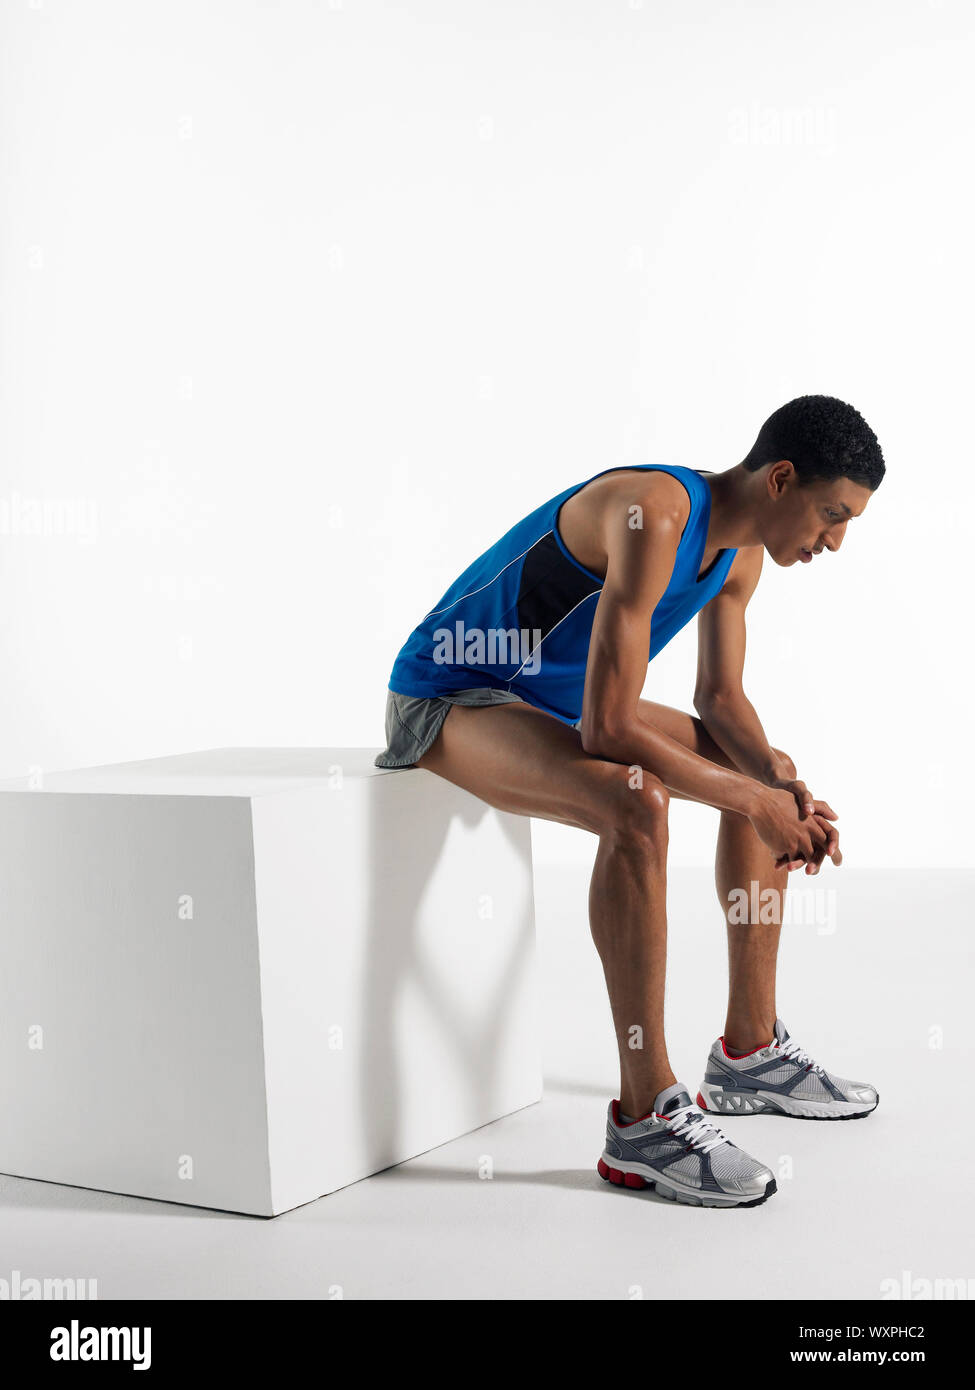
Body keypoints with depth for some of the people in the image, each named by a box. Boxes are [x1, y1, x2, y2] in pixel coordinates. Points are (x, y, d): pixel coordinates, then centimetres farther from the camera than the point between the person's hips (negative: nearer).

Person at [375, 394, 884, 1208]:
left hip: (552, 699, 10)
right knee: (635, 806, -35)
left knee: (760, 772, 11)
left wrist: (780, 780, -12)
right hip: (445, 696, -10)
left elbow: (721, 699, 9)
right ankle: (645, 1118, -27)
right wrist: (750, 802, -26)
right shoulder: (655, 515, -30)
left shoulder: (741, 552, 0)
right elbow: (608, 727, -34)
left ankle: (750, 1051, 17)